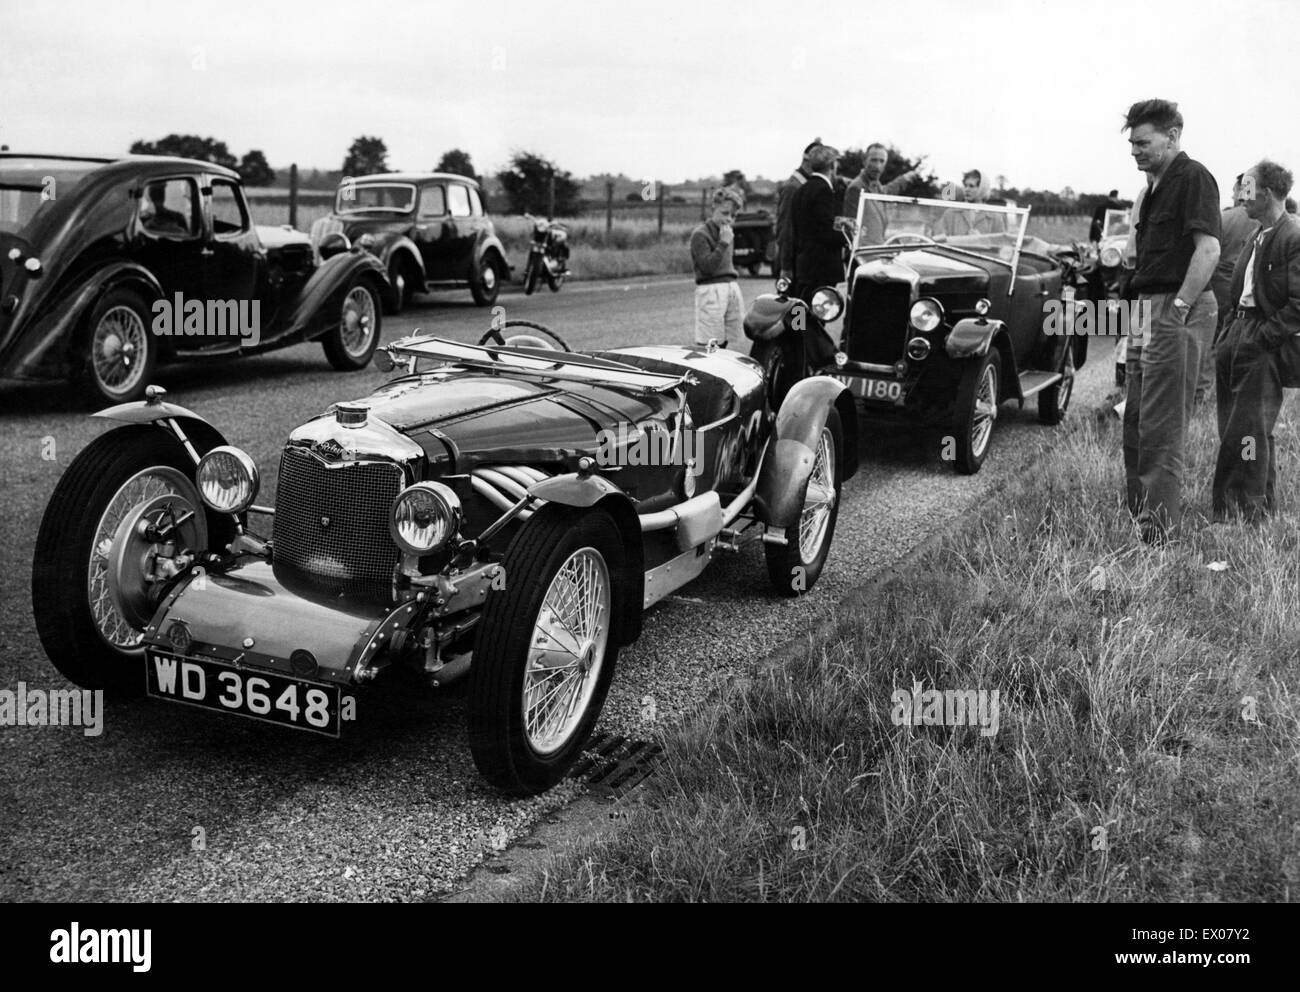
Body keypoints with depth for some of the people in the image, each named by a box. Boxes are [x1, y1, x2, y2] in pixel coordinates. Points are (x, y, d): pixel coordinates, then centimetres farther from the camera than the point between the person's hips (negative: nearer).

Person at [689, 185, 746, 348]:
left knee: (723, 343, 7)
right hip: (711, 290, -8)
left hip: (732, 288, 8)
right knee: (708, 346, -11)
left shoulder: (728, 232, 18)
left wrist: (735, 278, 16)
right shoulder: (700, 234, -7)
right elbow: (707, 266, -16)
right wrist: (723, 243, -18)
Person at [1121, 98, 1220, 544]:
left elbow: (1208, 248, -20)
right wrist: (1145, 315, 15)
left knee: (1161, 429, -7)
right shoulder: (1157, 185, 19)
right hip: (1149, 311, 10)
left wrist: (1179, 308, -22)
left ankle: (1159, 533, -2)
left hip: (1176, 312, -10)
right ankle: (1136, 514, 24)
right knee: (1135, 424, 14)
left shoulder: (1193, 177, -9)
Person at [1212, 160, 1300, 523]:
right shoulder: (1255, 240, 15)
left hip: (1263, 346, -9)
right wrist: (1231, 335, 12)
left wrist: (1262, 338, -20)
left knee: (1247, 432, -7)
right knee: (1234, 430, 13)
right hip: (1239, 334, 9)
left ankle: (1249, 511, 2)